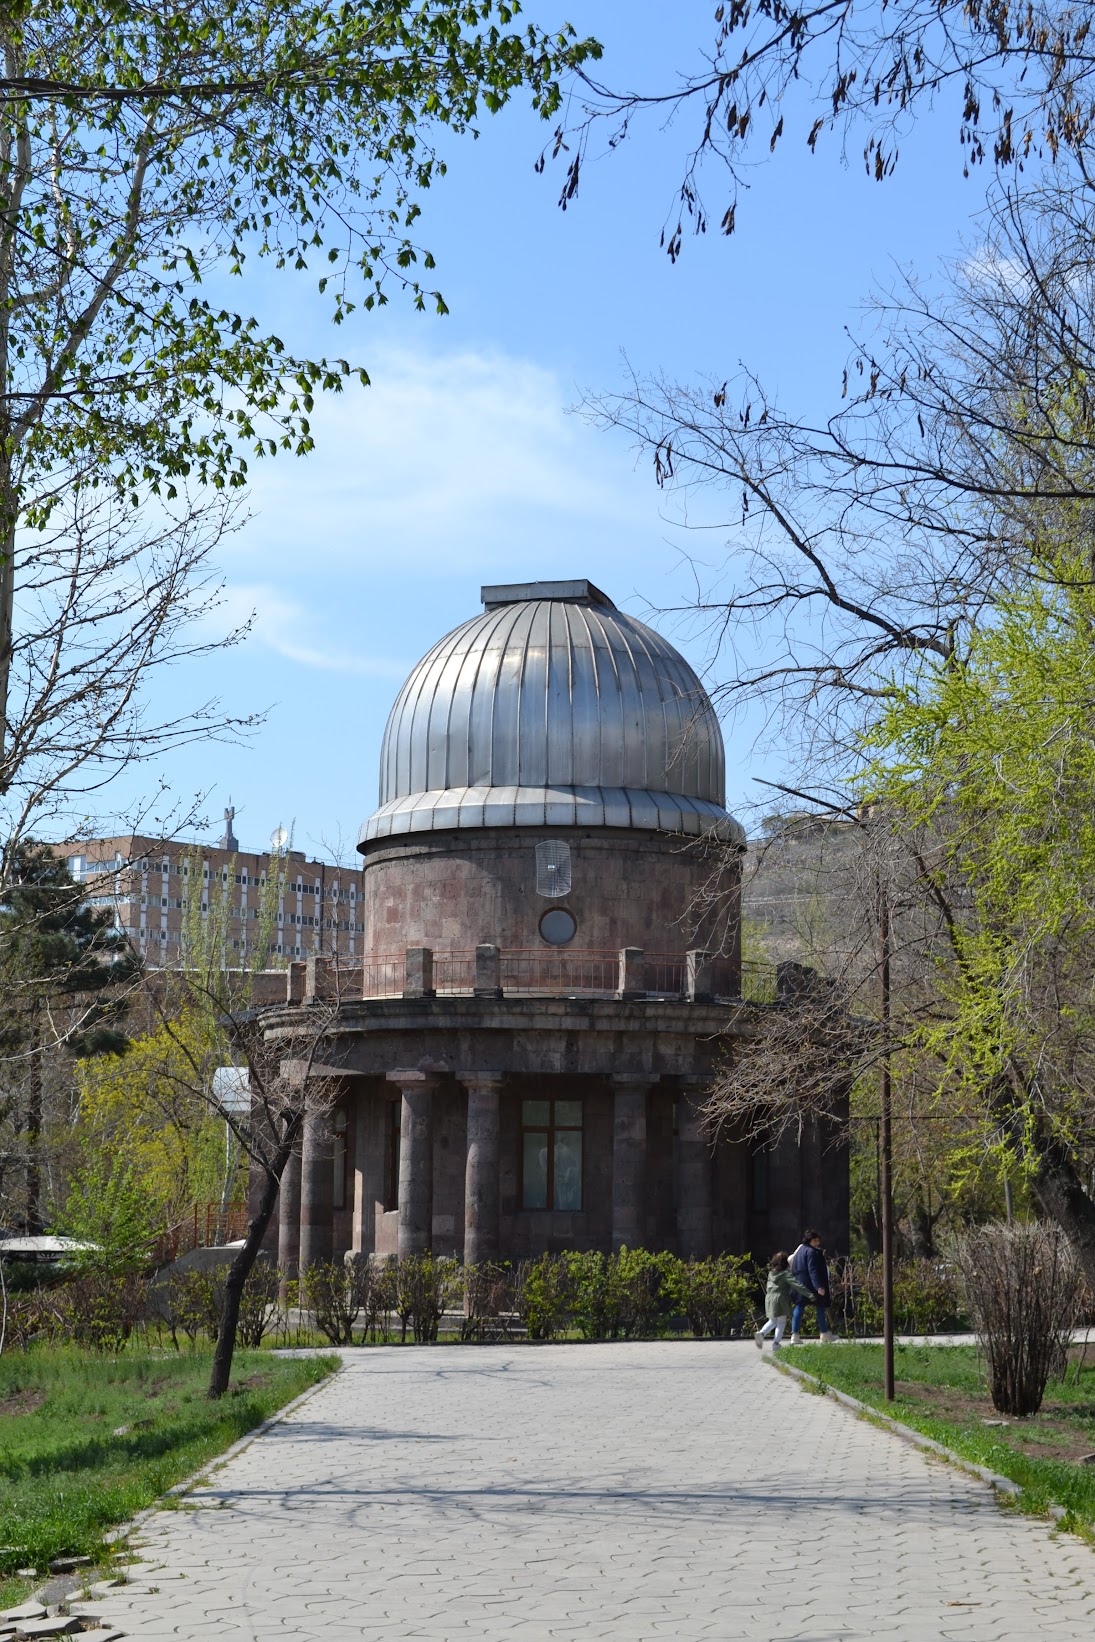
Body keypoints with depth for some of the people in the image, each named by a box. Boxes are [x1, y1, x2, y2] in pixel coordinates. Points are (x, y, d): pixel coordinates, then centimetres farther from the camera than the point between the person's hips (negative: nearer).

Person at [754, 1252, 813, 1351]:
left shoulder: (771, 1273, 11)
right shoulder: (785, 1274, -9)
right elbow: (797, 1285, -15)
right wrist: (809, 1294, -16)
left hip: (769, 1298, 6)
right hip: (781, 1298, -6)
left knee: (772, 1321, 18)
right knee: (781, 1322, 5)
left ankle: (761, 1333, -5)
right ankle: (776, 1343, -2)